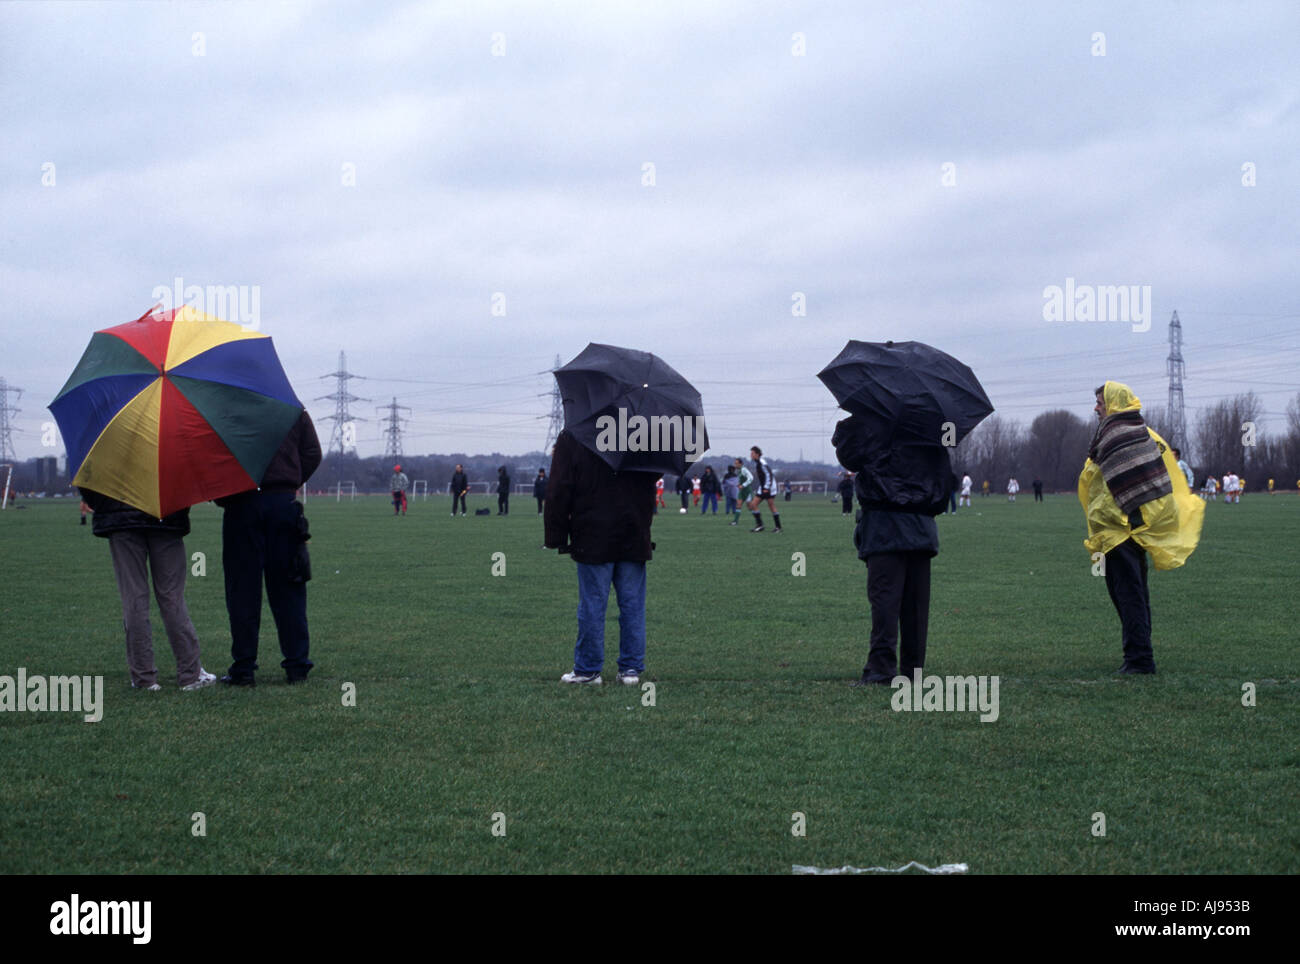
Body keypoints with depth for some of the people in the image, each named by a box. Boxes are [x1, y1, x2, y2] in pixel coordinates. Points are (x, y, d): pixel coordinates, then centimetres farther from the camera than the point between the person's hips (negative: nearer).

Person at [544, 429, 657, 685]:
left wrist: (556, 536, 0)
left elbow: (559, 491, -5)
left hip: (592, 539, -3)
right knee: (633, 605, 7)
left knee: (592, 605, 2)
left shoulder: (571, 437, -4)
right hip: (634, 538, 3)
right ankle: (632, 668, 10)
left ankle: (588, 669, 6)